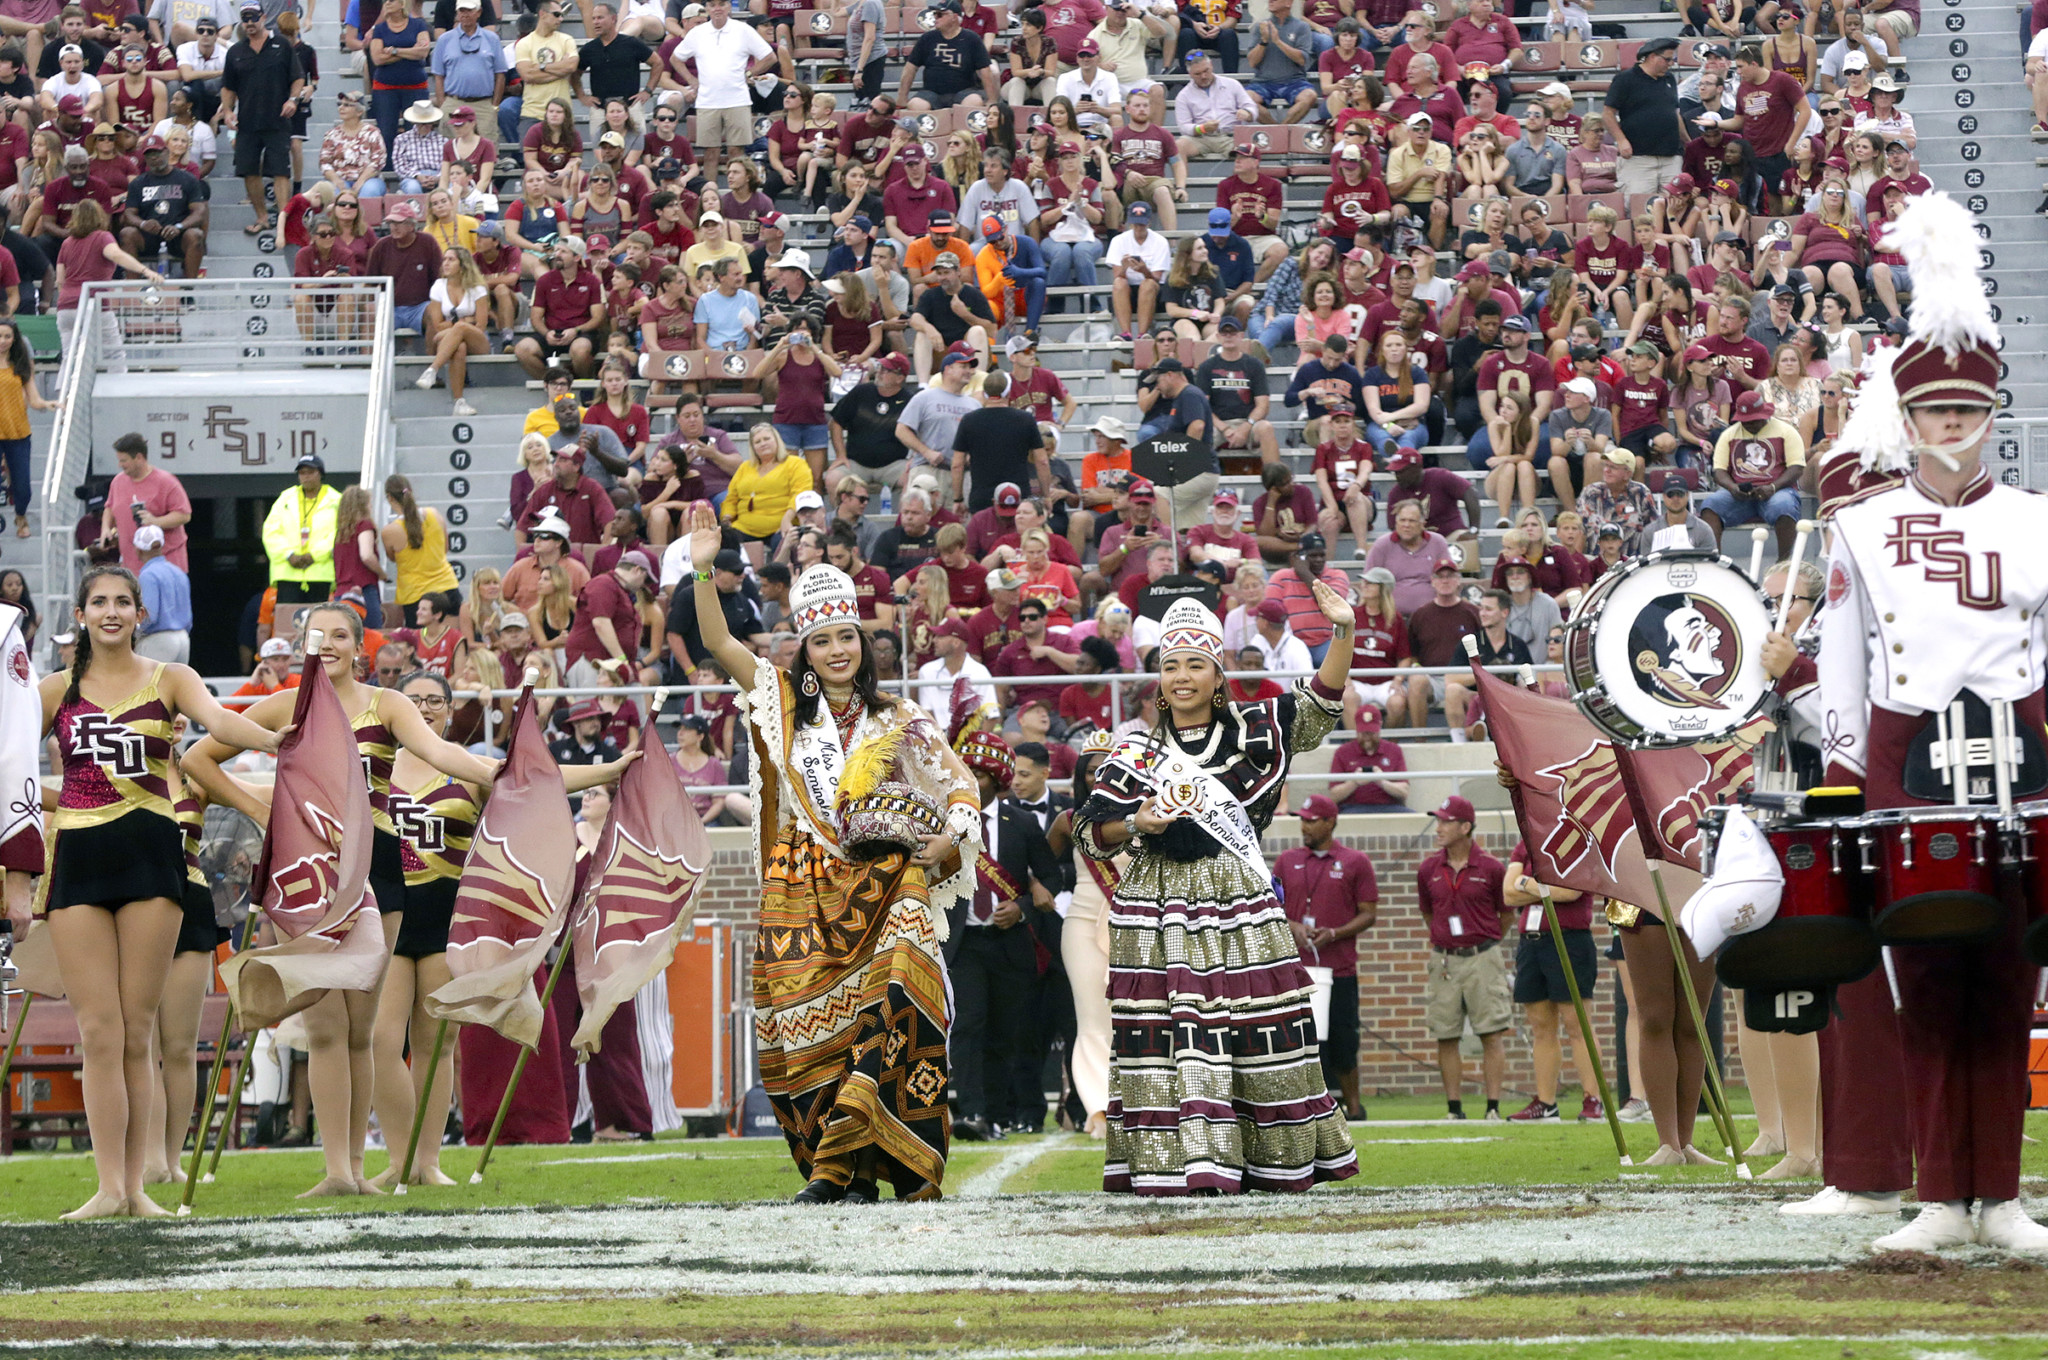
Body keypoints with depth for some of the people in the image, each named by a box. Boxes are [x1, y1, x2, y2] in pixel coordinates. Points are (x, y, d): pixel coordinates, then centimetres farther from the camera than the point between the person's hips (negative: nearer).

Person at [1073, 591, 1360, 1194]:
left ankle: (1273, 1161, 5)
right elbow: (1089, 834, 9)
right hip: (1157, 906, -1)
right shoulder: (1135, 750, 8)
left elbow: (1320, 702, 3)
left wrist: (1344, 632, -9)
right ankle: (1176, 1160, -6)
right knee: (1167, 1027, -8)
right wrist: (1136, 826, -11)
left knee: (1257, 1025, -2)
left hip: (1239, 903, 1)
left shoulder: (1251, 730, 9)